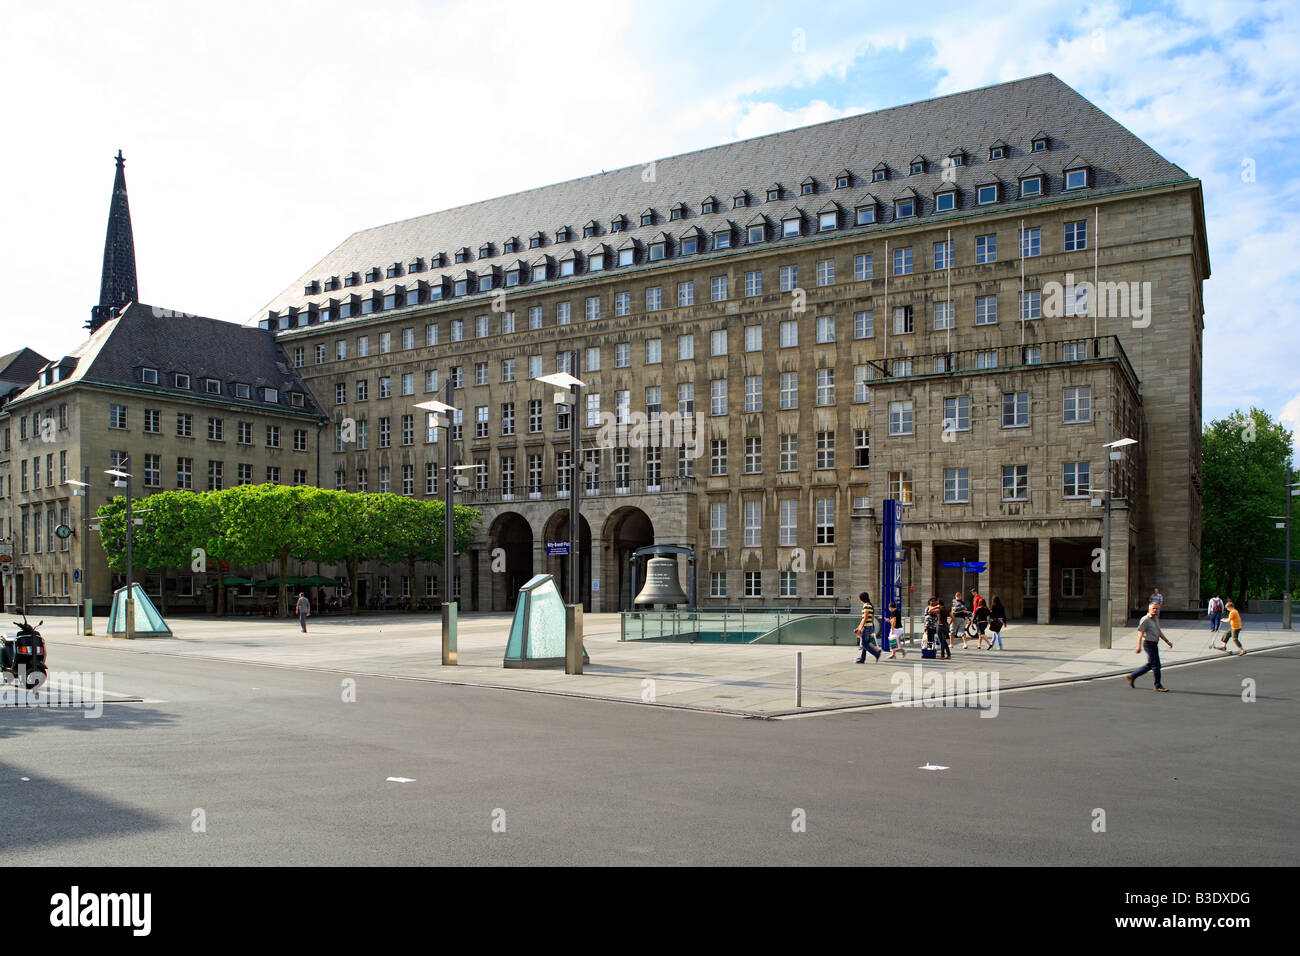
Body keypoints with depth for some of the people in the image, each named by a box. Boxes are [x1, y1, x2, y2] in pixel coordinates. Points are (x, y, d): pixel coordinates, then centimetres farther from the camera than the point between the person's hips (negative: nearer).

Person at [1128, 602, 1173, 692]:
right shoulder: (1145, 620, -12)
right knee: (1156, 665, -6)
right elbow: (1140, 633, -16)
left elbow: (1159, 632, 24)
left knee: (1149, 665, 13)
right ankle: (1158, 685, 3)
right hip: (1149, 643, -9)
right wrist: (1139, 647, -23)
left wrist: (1167, 641, 16)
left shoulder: (1156, 619, 14)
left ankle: (1132, 676, 23)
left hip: (1154, 644, 9)